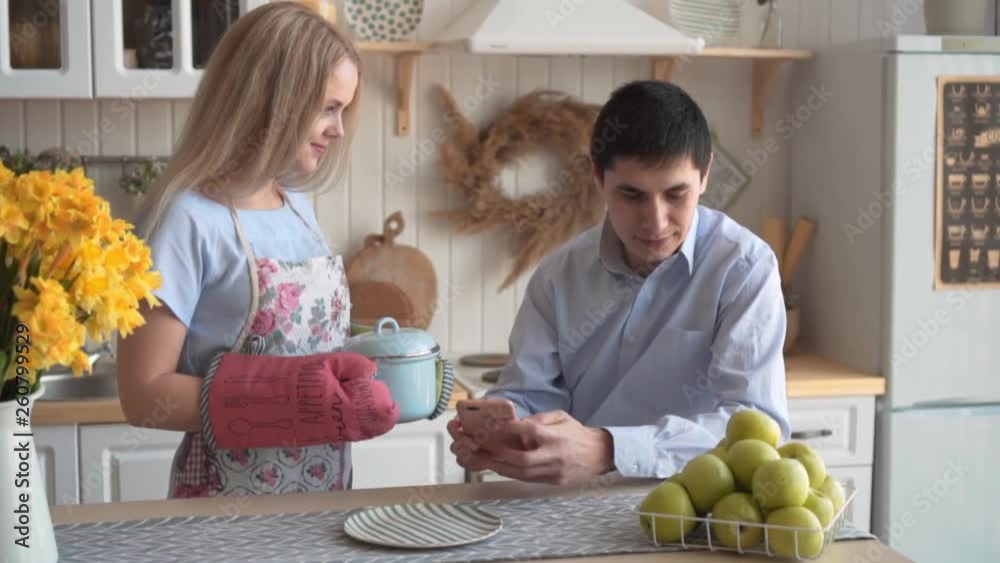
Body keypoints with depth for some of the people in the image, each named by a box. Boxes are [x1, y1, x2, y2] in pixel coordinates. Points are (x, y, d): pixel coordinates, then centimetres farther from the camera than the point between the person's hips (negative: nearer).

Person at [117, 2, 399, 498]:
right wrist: (298, 395, -25)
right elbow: (144, 396, -19)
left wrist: (384, 370, -3)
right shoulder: (189, 219, -17)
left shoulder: (298, 204, 4)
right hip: (229, 502, -7)